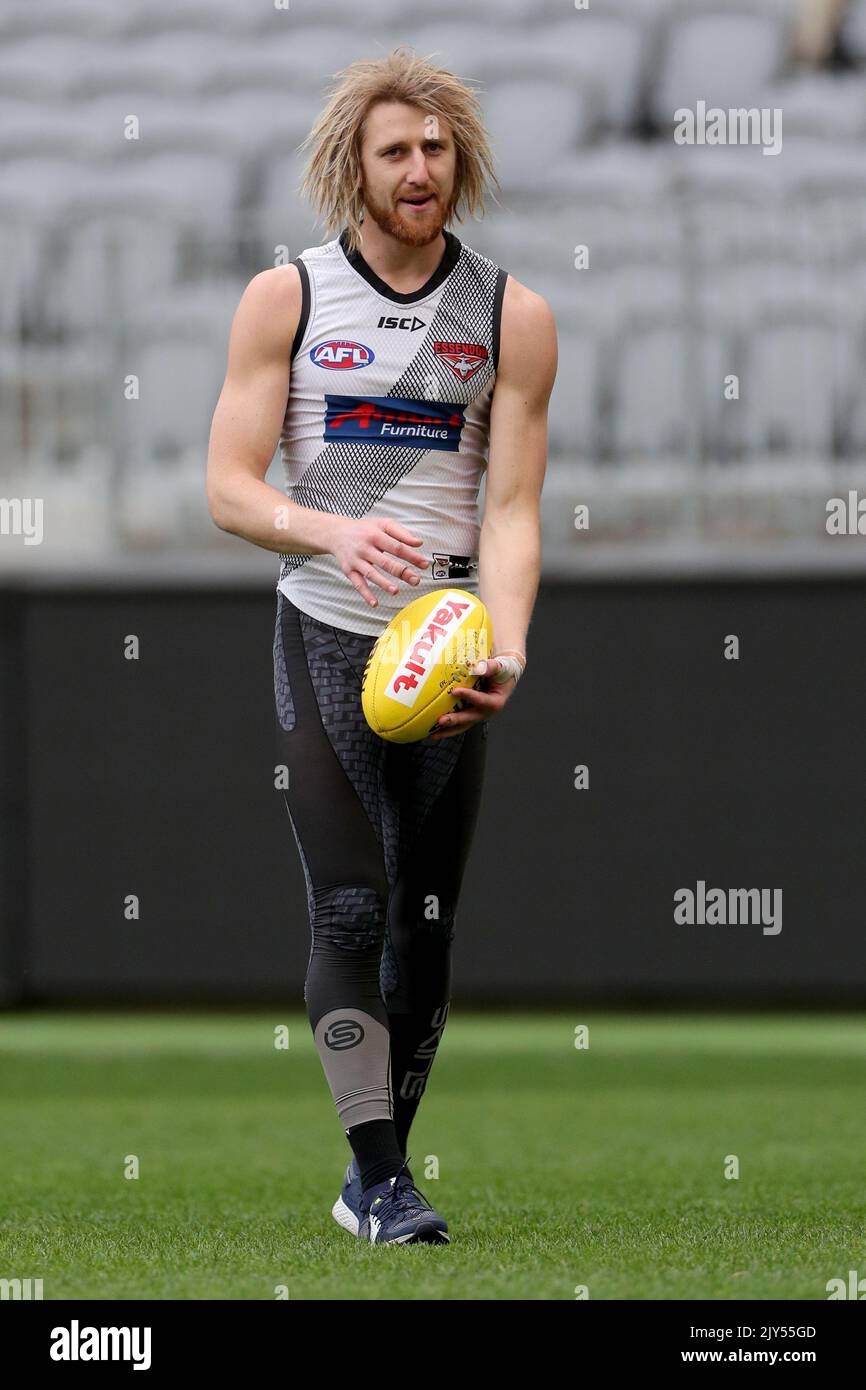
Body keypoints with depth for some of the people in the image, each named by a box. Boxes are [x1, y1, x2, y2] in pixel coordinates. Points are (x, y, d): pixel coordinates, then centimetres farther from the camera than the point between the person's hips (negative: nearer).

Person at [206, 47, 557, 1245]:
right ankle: (381, 1181, -15)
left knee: (427, 923, 5)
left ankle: (376, 1174, 17)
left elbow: (510, 506, -1)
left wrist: (504, 647, -18)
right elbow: (229, 485, -2)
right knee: (351, 912, -14)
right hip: (325, 641, -2)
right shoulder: (287, 299, 0)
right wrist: (334, 532, -23)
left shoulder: (512, 317, 3)